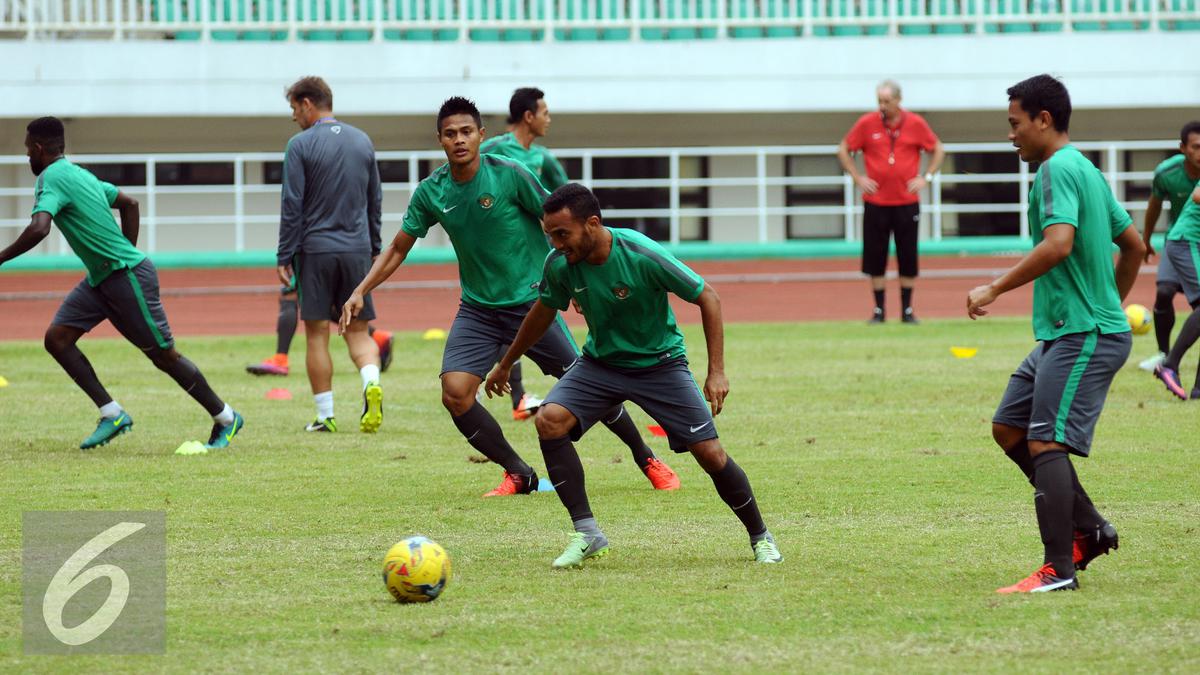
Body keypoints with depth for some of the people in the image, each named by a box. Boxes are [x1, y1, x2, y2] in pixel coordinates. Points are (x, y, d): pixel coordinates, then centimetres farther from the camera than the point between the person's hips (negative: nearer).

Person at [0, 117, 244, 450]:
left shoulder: (51, 178, -17)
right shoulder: (78, 174, 12)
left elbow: (38, 229, -33)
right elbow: (129, 203, 22)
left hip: (127, 277, -10)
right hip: (101, 278, 10)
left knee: (163, 354, 0)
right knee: (57, 338, 1)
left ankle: (226, 418, 13)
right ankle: (111, 415, 2)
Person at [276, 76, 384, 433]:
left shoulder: (301, 145, -7)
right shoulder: (362, 142, 10)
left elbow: (292, 206, -9)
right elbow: (375, 202, 16)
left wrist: (284, 256, -4)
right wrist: (373, 249, 24)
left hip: (315, 250, -4)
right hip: (357, 250, 4)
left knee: (317, 334, 3)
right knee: (358, 330, 9)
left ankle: (325, 416, 3)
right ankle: (371, 381, -19)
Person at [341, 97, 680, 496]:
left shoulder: (509, 175, -14)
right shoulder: (430, 193, -2)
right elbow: (398, 249, 8)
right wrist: (361, 292, -1)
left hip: (531, 301, -3)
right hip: (478, 309, 3)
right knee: (455, 392, -15)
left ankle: (648, 461, 19)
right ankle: (519, 475, 3)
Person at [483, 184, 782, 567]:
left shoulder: (642, 255, -27)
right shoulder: (559, 265, -15)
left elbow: (707, 298, -16)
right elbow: (543, 313, 8)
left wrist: (717, 372, -19)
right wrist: (506, 365, 20)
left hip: (660, 362, -3)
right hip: (600, 363, 3)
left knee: (710, 455, -9)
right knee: (549, 420, -23)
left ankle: (760, 537, 16)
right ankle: (586, 533, -15)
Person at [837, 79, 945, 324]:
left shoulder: (915, 124, 0)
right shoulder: (867, 124, -1)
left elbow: (938, 151, 12)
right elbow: (844, 149, 11)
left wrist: (926, 177, 1)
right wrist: (857, 178, 1)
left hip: (907, 202, 0)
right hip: (875, 202, 0)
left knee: (908, 258, 2)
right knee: (875, 258, 1)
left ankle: (907, 310, 12)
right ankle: (879, 310, 10)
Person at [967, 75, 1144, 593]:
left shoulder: (1057, 169, -14)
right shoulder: (1085, 171, 17)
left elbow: (1058, 243, -29)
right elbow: (1133, 245, 25)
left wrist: (995, 289, -22)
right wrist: (1111, 304, 34)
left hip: (1083, 336, -10)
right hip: (1063, 334, 10)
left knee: (1045, 443, -14)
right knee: (1009, 429, 14)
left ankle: (1059, 567, -17)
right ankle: (1090, 529, 17)